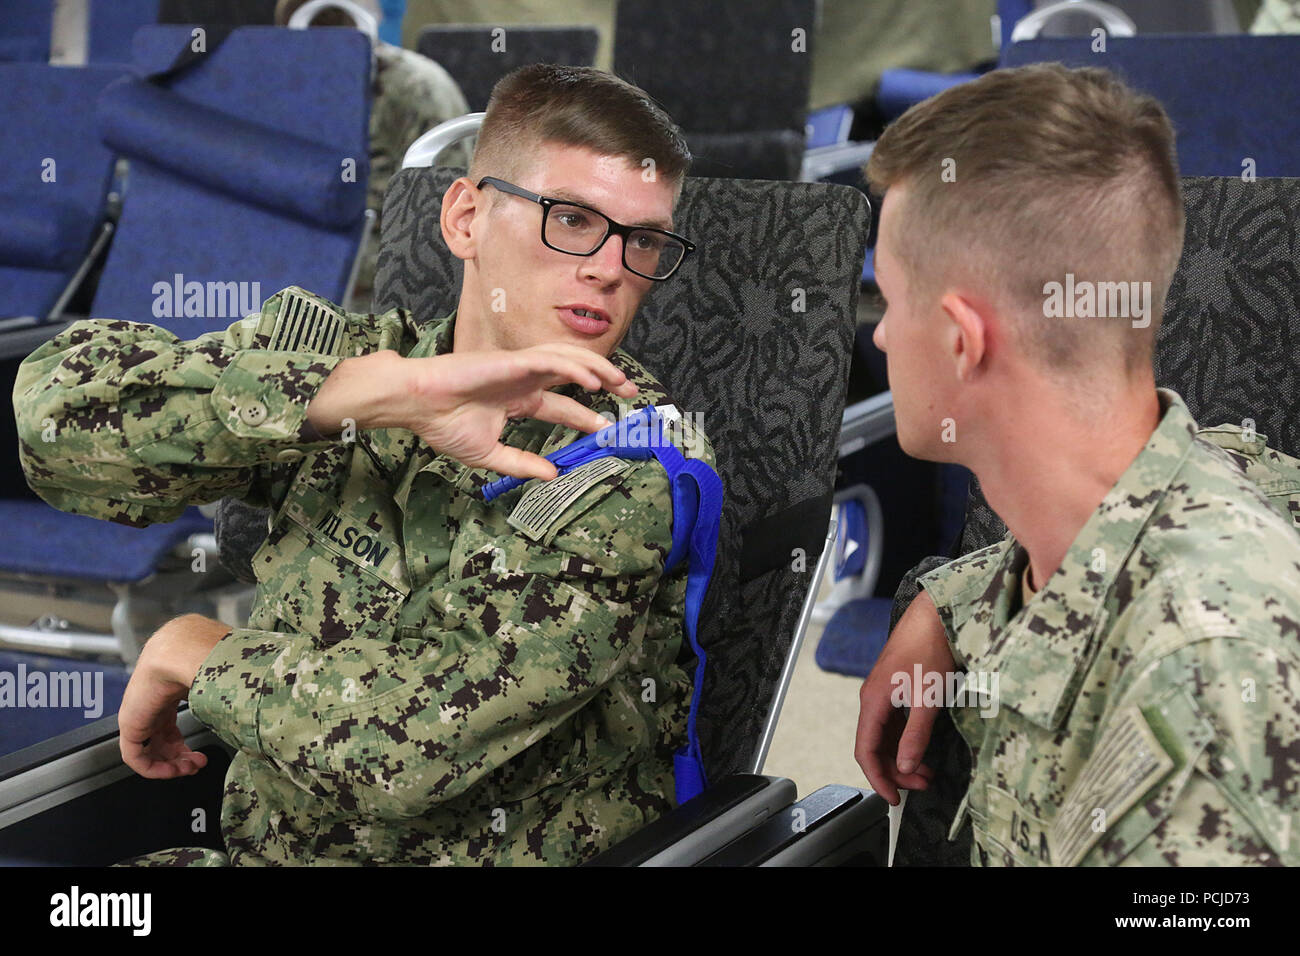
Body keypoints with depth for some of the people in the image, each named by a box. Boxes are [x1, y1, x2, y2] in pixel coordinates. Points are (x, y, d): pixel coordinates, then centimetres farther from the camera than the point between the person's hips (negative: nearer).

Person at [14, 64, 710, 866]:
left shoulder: (648, 465, -11)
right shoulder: (350, 352, 0)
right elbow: (65, 398, -15)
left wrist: (194, 655, -5)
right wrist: (380, 387, -21)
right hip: (260, 848, 3)